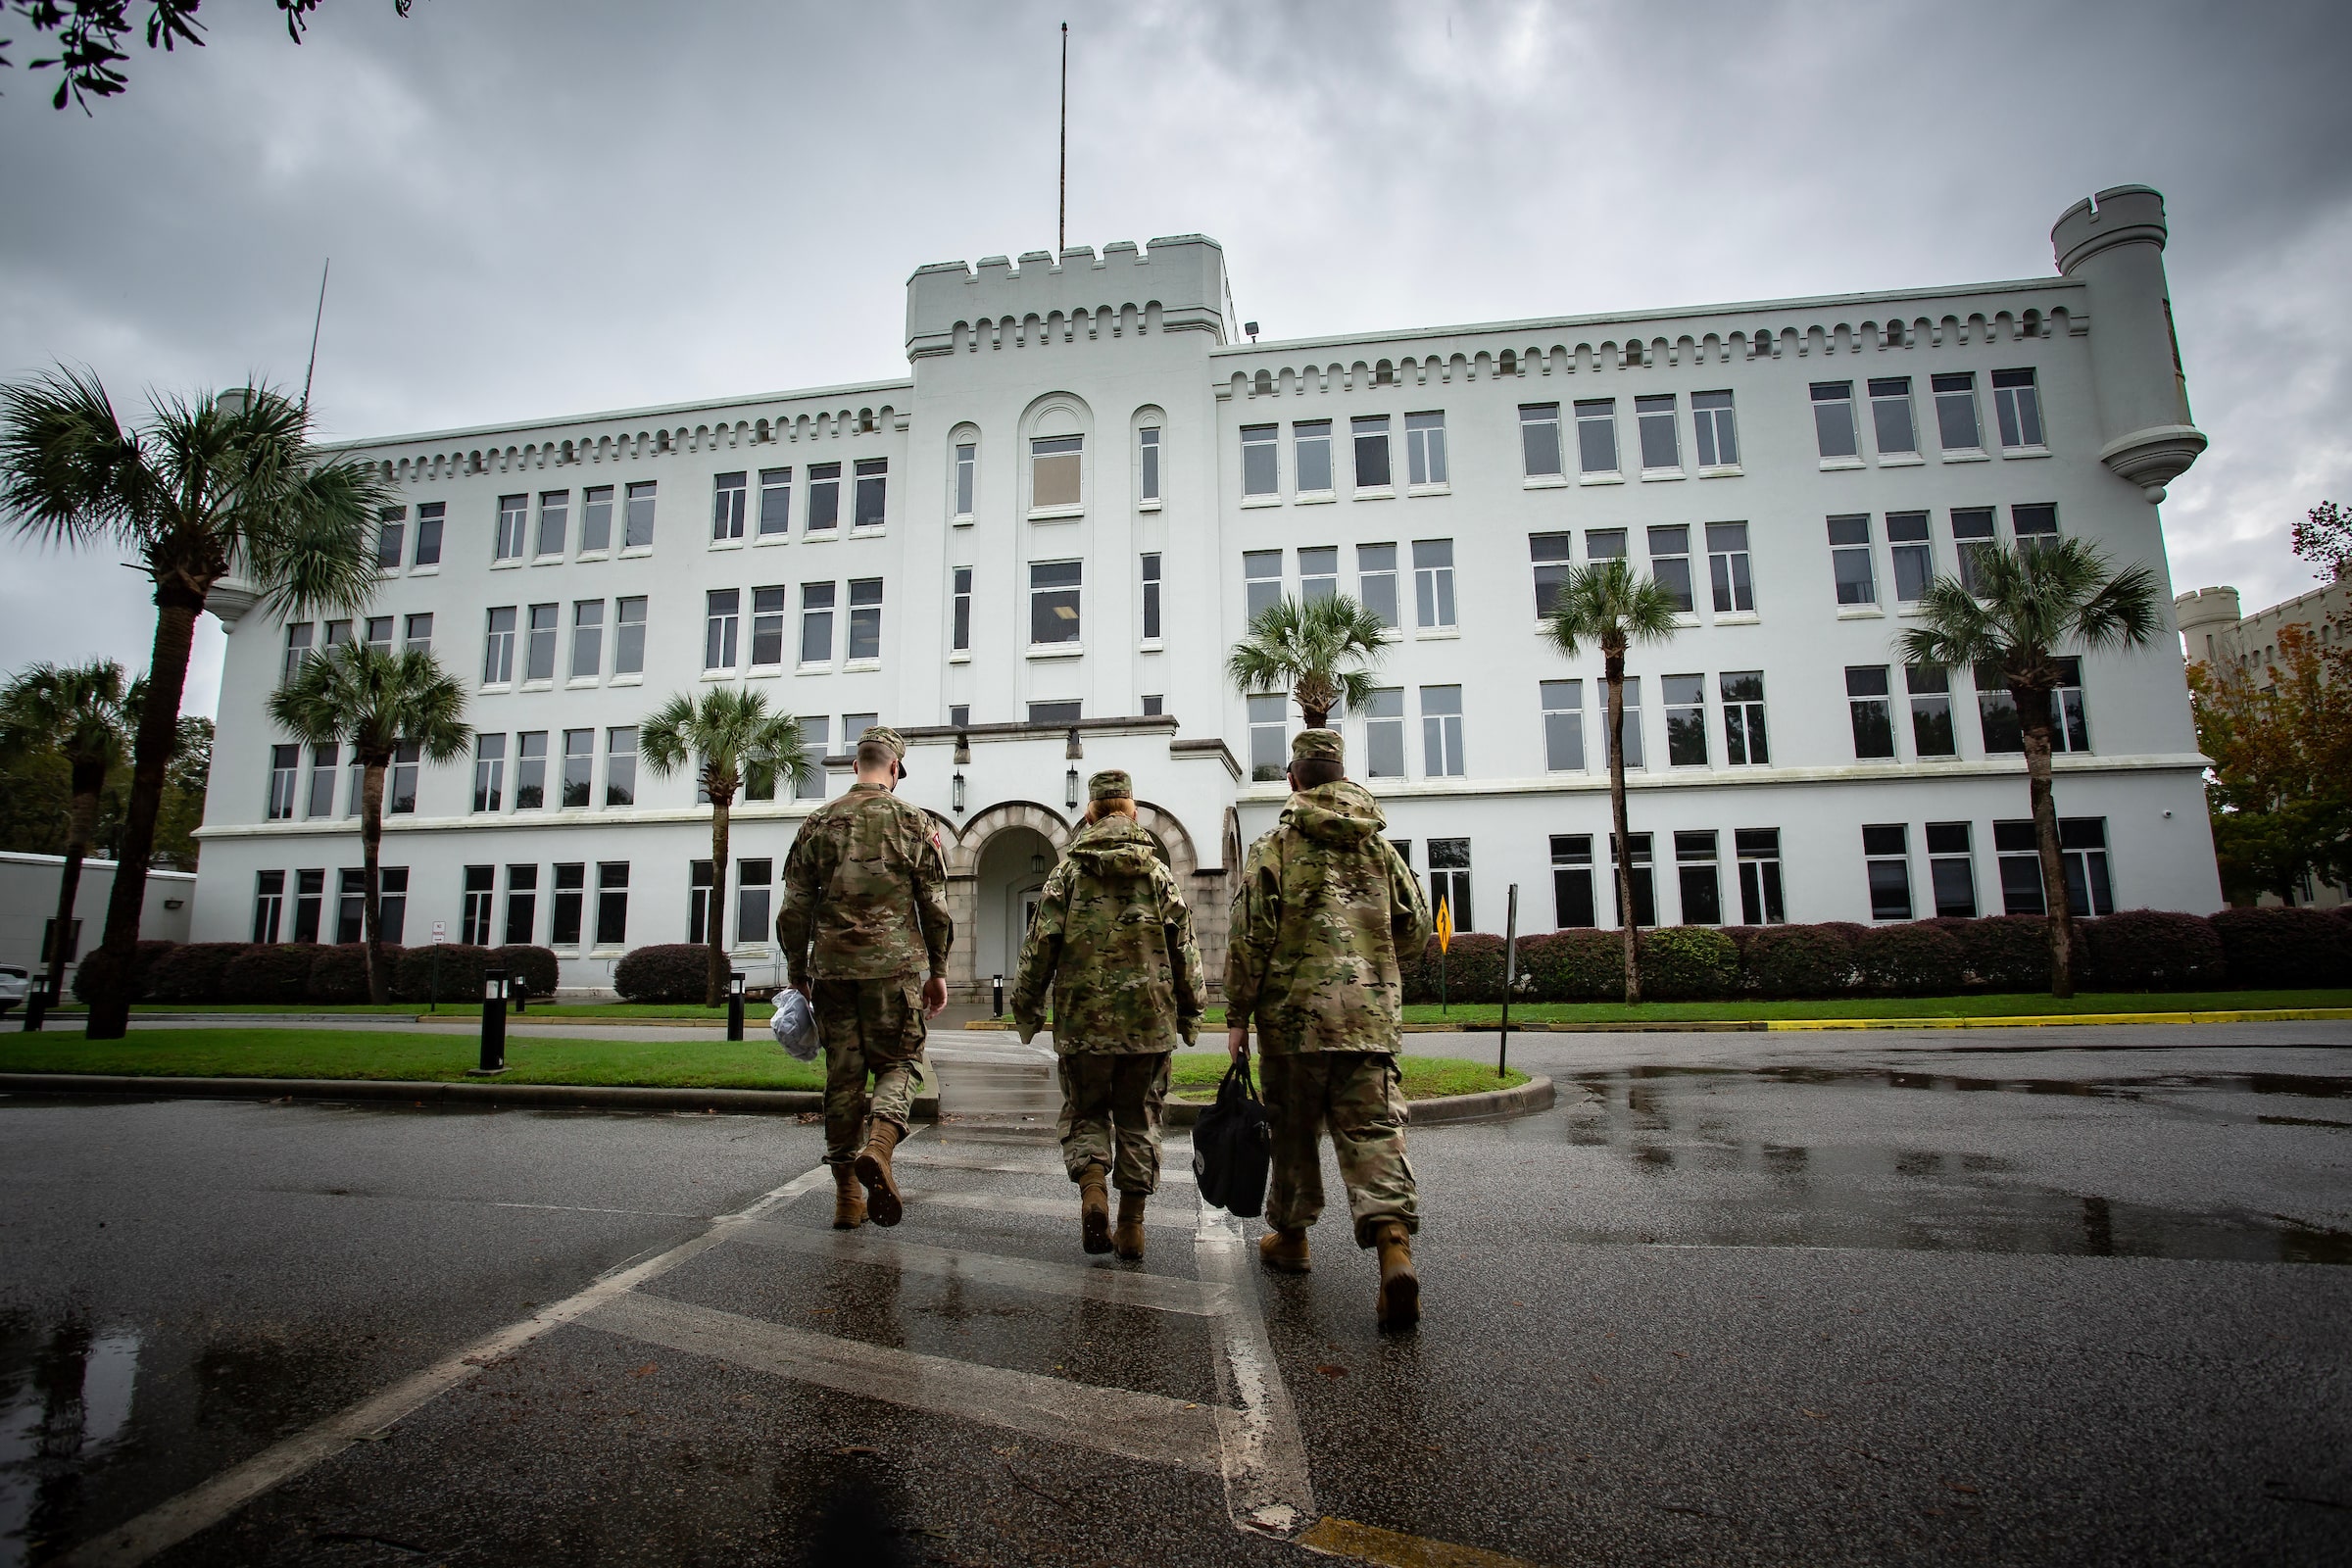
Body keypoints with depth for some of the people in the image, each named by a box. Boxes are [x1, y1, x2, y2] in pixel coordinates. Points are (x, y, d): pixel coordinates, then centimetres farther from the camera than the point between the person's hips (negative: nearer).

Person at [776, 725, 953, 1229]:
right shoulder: (913, 822, 2)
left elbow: (795, 907, 7)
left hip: (833, 967, 3)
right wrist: (938, 971, 8)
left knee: (843, 1075, 10)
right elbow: (935, 906, 1)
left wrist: (798, 971, 16)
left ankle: (847, 1196, 16)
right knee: (899, 1062, 8)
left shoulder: (818, 822, 8)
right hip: (895, 965, -2)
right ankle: (878, 1146, -19)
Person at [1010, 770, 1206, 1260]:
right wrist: (1189, 1012, 13)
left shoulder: (1069, 871, 0)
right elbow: (1184, 947, 4)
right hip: (1149, 1019, 1)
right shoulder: (1157, 871, 3)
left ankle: (1092, 1191, -7)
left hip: (1083, 1017, -1)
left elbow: (1041, 944, -2)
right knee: (1138, 1118, 12)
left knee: (1084, 1112, 15)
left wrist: (1027, 1007, 8)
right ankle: (1132, 1225, 14)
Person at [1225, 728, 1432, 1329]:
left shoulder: (1273, 849, -3)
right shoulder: (1381, 848, 10)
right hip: (1371, 1014, 3)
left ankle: (1290, 1237, 29)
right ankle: (1394, 1243, -16)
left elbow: (1248, 940, -7)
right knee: (1374, 1130, 1)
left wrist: (1237, 1017, 0)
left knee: (1293, 1129, 14)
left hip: (1294, 1013, -2)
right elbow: (1415, 931, 15)